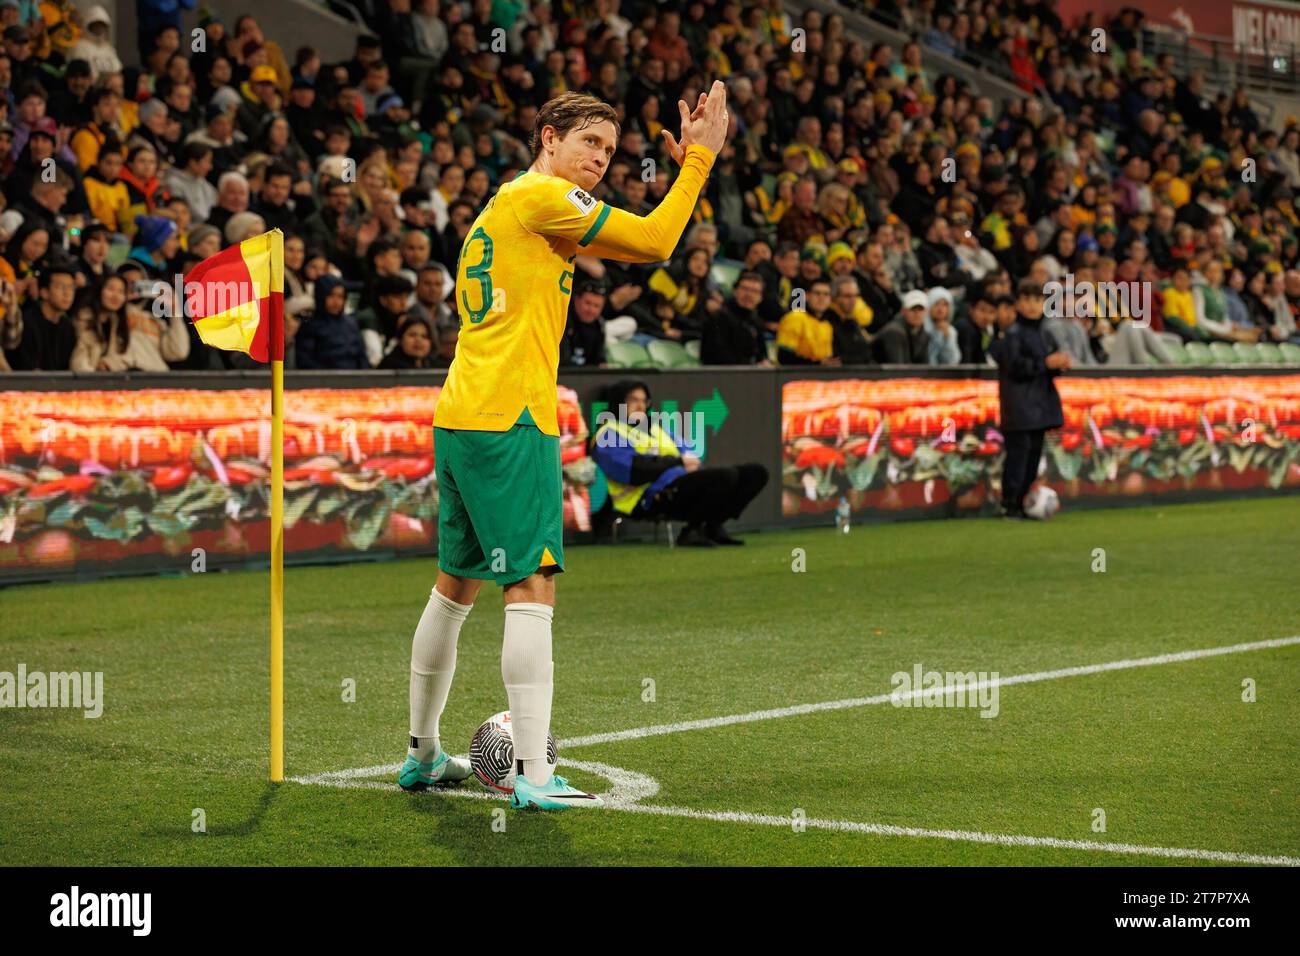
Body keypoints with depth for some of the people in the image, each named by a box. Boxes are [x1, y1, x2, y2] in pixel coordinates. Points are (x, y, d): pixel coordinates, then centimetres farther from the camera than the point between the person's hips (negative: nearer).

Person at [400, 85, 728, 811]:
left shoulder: (505, 207, 21)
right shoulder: (540, 195, -7)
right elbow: (655, 242, -11)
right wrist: (700, 156, -3)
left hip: (459, 422, 10)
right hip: (512, 423, -10)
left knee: (457, 586, 17)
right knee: (533, 587, -10)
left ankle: (423, 755, 26)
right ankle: (534, 776, -14)